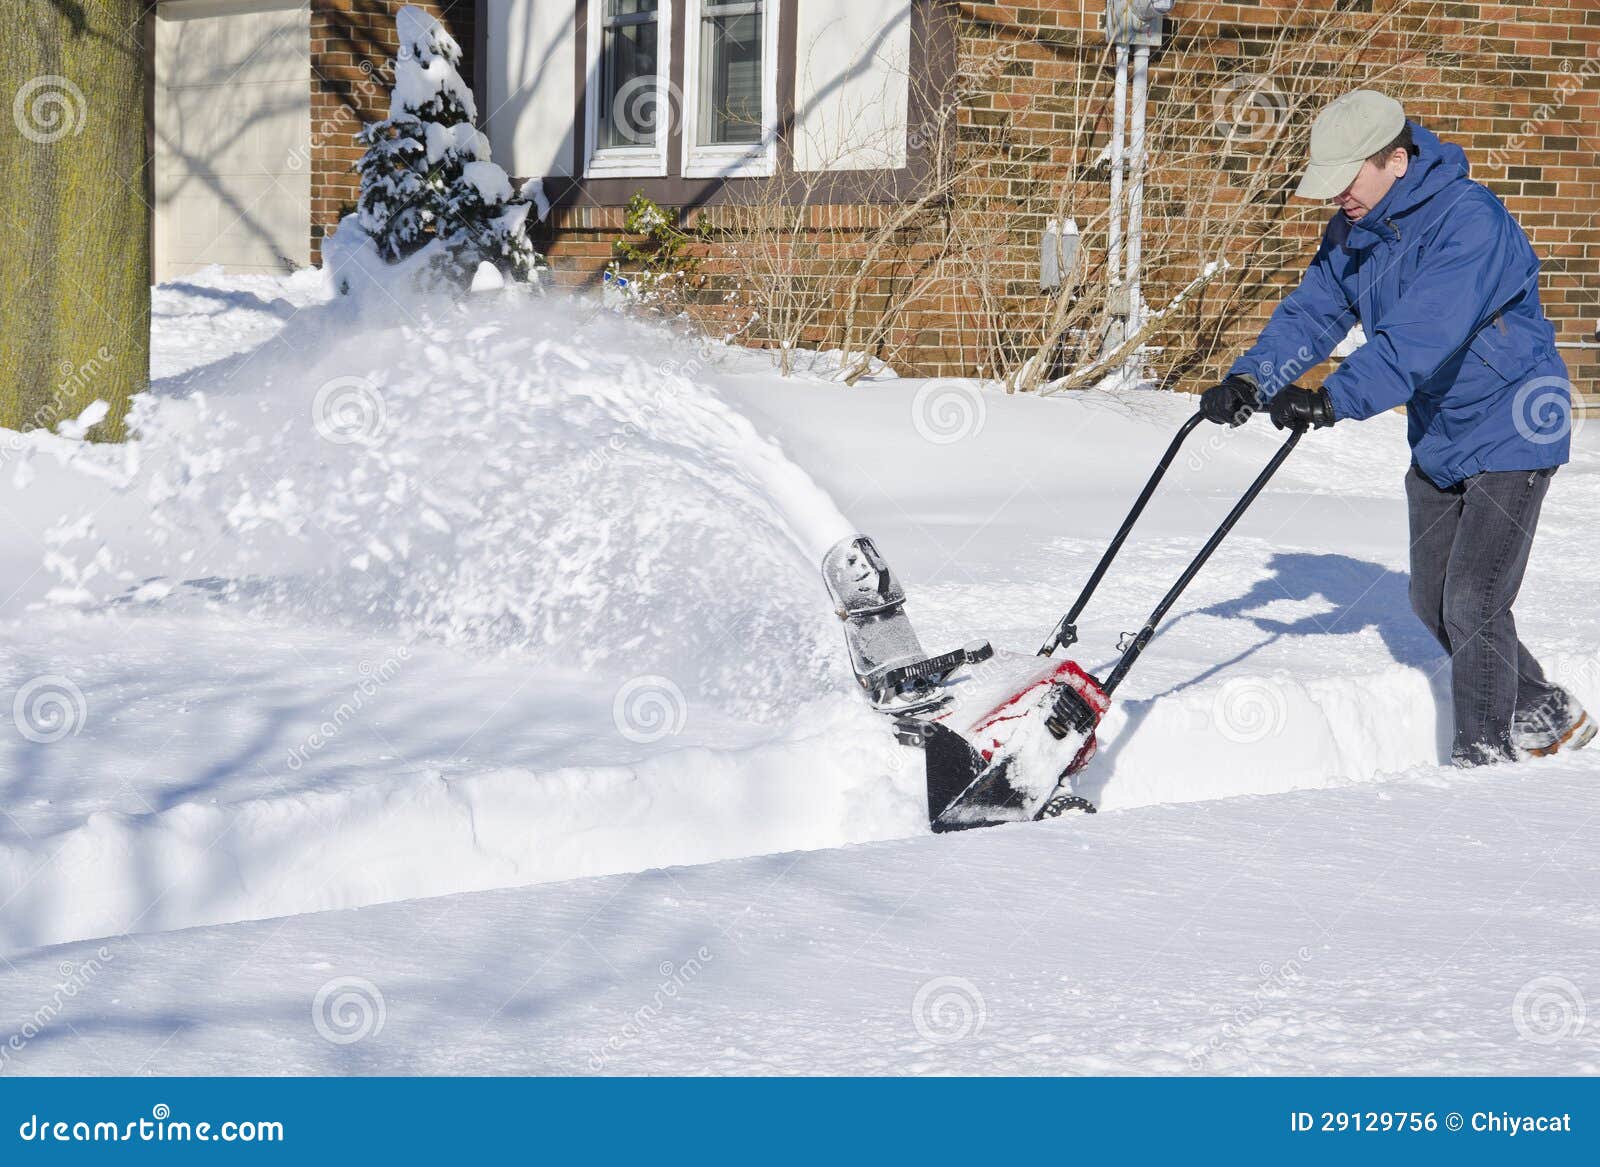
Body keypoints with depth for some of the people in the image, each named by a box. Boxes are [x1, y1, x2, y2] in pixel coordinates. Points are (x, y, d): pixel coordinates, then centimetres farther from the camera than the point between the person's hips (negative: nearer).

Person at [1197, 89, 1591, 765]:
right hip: (1437, 437, 9)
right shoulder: (1352, 231, 0)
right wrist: (1249, 380, -23)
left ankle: (1484, 755, 2)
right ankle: (1548, 715, 30)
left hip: (1509, 433, -9)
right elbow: (1311, 314, -5)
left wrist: (1335, 400, -46)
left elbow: (1420, 336, -37)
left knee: (1473, 603, -11)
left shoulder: (1469, 221, -28)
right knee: (1432, 603, 14)